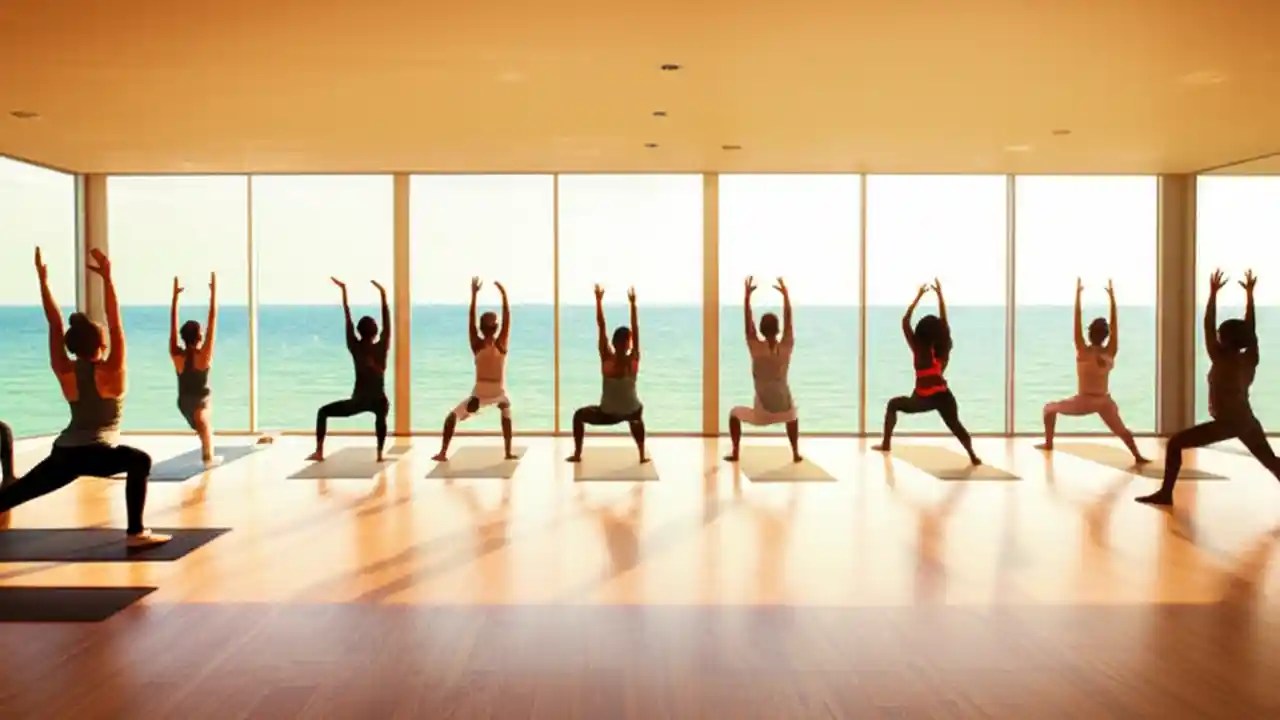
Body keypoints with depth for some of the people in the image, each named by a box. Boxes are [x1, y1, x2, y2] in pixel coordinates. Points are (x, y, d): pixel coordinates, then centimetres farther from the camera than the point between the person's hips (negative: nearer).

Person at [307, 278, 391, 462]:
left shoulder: (355, 348, -3)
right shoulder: (381, 348, -3)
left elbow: (348, 319, -1)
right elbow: (387, 322, 1)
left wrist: (344, 291, 4)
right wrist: (383, 294, 2)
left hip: (358, 400, -1)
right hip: (379, 400, 1)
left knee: (323, 412, 18)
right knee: (381, 417, 37)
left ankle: (319, 452, 7)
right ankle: (380, 454, 22)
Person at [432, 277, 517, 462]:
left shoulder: (477, 344, -3)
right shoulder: (501, 344, -4)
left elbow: (471, 321, -1)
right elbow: (507, 318, -1)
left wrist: (474, 294, 0)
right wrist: (504, 294, 0)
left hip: (479, 394, -1)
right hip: (499, 393, 1)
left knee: (452, 417, 12)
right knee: (506, 409, 33)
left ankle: (443, 453, -6)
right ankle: (508, 452, 23)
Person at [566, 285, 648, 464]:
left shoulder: (607, 359, -16)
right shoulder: (634, 360, -12)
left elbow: (601, 328, -14)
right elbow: (636, 330, -6)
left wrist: (599, 301, -11)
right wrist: (633, 303, -2)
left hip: (608, 414, -2)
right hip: (631, 412, 2)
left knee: (579, 415, 25)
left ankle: (577, 454, 21)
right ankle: (642, 455, 32)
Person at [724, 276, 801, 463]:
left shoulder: (756, 348, -11)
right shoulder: (786, 348, -6)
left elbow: (748, 322, -4)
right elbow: (788, 320, 4)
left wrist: (748, 295, -1)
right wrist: (785, 294, 9)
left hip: (762, 414, -3)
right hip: (784, 410, 3)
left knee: (735, 413, 24)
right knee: (792, 415, 39)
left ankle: (735, 452, 13)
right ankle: (795, 453, 27)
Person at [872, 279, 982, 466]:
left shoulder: (918, 349, -7)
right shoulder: (942, 350, 0)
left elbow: (905, 321, -3)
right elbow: (944, 320, 9)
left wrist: (918, 296, 0)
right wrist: (939, 295, 9)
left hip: (921, 399, -2)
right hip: (943, 396, 2)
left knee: (892, 405, 19)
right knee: (955, 425, 6)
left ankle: (886, 444, 15)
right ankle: (973, 456, -19)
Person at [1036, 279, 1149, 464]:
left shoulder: (1083, 352, -14)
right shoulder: (1110, 352, -5)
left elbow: (1078, 322, -15)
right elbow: (1114, 325, 0)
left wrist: (1078, 295, -15)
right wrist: (1112, 297, 2)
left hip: (1084, 401, -3)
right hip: (1105, 402, 3)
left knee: (1050, 408, 16)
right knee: (1121, 430, 10)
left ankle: (1048, 443, 13)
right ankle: (1138, 456, -10)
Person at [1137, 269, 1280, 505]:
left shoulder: (1221, 360, -15)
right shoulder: (1250, 359, 1)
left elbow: (1208, 327, -14)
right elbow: (1250, 329, 10)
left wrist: (1213, 293, -12)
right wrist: (1249, 293, 14)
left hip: (1227, 423, -7)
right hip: (1248, 421, 7)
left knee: (1174, 444, -7)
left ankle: (1165, 493, -13)